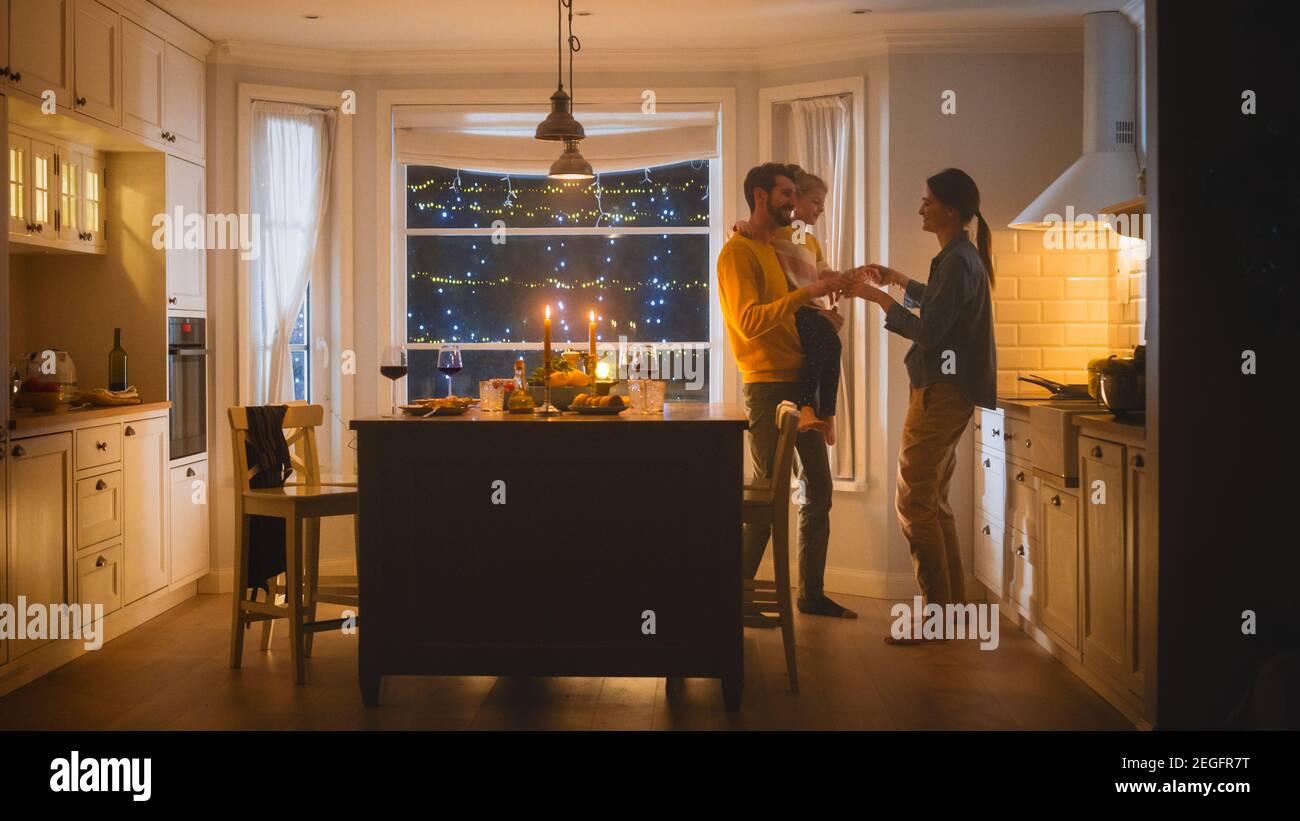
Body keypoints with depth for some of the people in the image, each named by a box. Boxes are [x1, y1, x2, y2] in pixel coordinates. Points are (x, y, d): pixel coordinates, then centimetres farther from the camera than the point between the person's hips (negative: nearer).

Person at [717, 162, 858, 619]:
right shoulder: (738, 252, -9)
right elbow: (749, 322, -22)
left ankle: (812, 593, 18)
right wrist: (806, 293, -26)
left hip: (799, 382, 9)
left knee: (820, 489, 9)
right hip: (767, 386, -9)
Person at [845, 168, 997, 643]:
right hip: (948, 390, 11)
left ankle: (937, 612, -3)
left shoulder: (957, 261, -17)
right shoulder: (963, 256, 14)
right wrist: (900, 281, 25)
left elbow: (928, 331, -21)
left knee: (914, 504, -7)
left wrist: (879, 298, -12)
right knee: (933, 503, 15)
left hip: (941, 392, -11)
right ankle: (953, 605, 20)